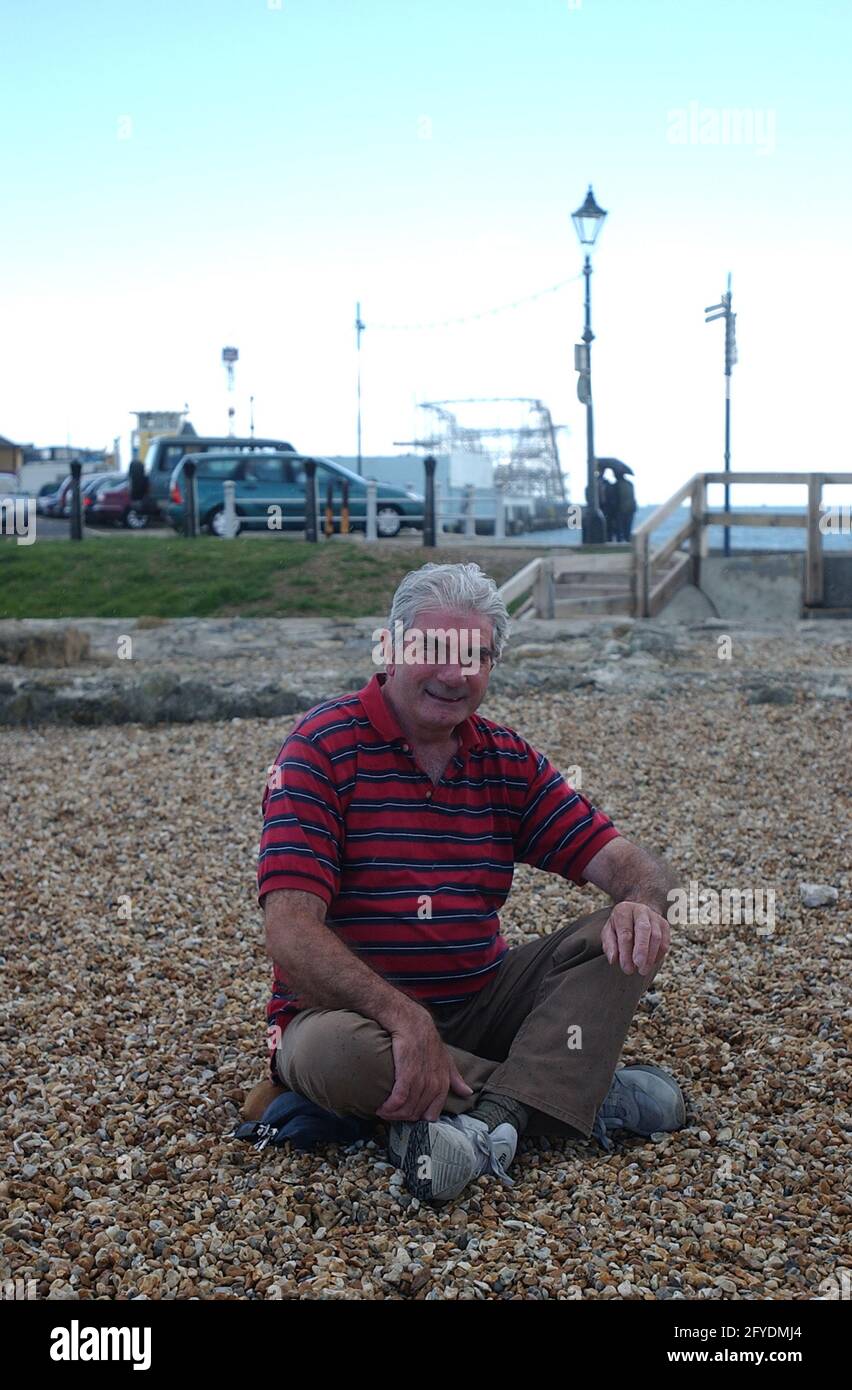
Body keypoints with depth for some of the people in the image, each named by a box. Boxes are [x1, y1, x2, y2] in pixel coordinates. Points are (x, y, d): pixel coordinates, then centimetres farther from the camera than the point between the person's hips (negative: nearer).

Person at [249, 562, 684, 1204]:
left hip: (480, 998, 5)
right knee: (329, 1049, -37)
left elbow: (621, 859, 0)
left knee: (625, 935, -10)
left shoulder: (506, 759, 5)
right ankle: (583, 1092, -21)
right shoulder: (324, 748, -13)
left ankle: (491, 1118, -29)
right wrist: (405, 1018, -34)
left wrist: (644, 902, -25)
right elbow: (292, 931, -22)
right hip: (358, 1007, -4)